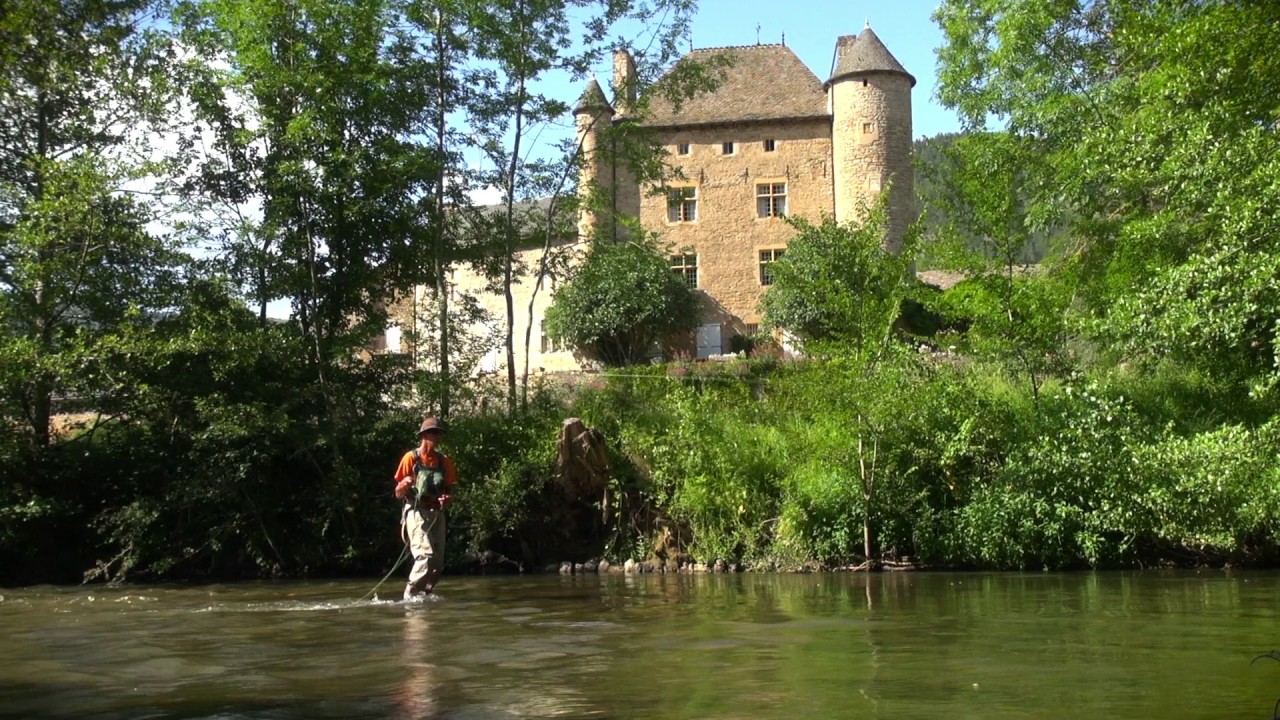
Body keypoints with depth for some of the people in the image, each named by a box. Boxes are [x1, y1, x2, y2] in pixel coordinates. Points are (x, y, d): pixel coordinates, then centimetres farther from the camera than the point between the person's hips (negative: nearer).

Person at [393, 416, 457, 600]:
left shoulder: (444, 461, 10)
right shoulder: (411, 458, -2)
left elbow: (450, 490, 15)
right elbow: (399, 494, 0)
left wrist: (447, 499, -9)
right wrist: (404, 485, -23)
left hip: (437, 514, 5)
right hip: (417, 513, -5)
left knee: (438, 561, 3)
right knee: (425, 555, -21)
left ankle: (422, 594, 16)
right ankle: (411, 594, -13)